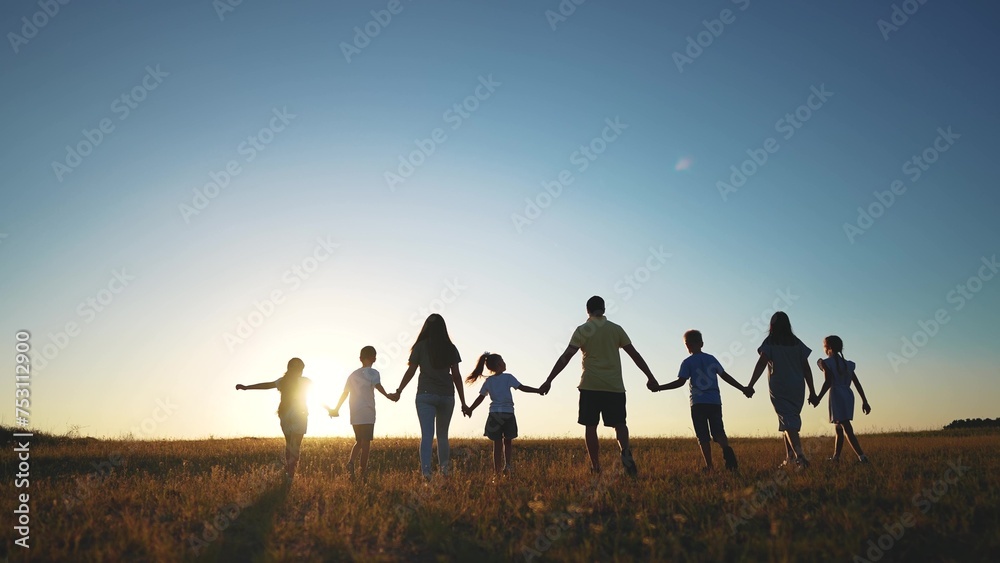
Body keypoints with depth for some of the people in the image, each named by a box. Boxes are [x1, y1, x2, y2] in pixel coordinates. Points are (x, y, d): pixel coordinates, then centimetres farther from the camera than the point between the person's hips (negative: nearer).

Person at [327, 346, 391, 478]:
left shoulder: (353, 374, 14)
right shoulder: (373, 372, -2)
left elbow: (345, 393, 15)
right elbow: (378, 386, -22)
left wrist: (336, 409, 24)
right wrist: (388, 396, -35)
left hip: (355, 415, 5)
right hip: (367, 414, -5)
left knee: (359, 441, 16)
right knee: (366, 442, 0)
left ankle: (351, 462, -7)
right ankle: (363, 471, -1)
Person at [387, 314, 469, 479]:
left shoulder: (420, 347, 2)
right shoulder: (450, 348, 5)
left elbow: (410, 371, 0)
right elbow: (456, 376, 4)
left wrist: (398, 392, 10)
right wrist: (463, 402, 7)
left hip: (425, 395, -2)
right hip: (447, 396, 2)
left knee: (427, 434, -5)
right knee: (442, 434, 16)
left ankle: (426, 470, -18)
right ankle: (444, 466, 9)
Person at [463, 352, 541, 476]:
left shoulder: (488, 381, 7)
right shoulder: (508, 377, -2)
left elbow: (480, 397, 6)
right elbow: (522, 388, -7)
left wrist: (470, 409, 15)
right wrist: (538, 390, -3)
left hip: (494, 414, 3)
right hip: (508, 413, -3)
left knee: (497, 444, 7)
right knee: (508, 442, 8)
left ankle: (497, 471, 4)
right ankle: (508, 464, -12)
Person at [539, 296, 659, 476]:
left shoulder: (583, 330, 0)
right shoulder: (616, 329, 9)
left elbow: (566, 357, -8)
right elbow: (634, 354, 7)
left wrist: (549, 381, -8)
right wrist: (650, 377, 13)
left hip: (590, 385, -2)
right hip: (615, 386, 2)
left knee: (590, 426, 6)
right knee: (619, 423, 9)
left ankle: (596, 466, 3)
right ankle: (625, 451, -19)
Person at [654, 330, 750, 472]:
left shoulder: (687, 362, 1)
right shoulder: (711, 359, 13)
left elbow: (680, 382, -10)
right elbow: (725, 376, 15)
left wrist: (659, 387, -6)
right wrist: (743, 389, 24)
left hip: (698, 403, -3)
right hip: (715, 402, 3)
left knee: (703, 436, 2)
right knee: (718, 432, 3)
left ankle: (709, 466, -5)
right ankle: (726, 449, -29)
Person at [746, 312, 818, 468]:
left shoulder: (770, 342, -3)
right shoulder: (797, 342, 9)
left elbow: (761, 363, -12)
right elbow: (806, 367, 7)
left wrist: (750, 385, -12)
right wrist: (812, 391, 11)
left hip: (779, 388, -4)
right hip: (797, 387, 4)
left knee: (788, 422, -8)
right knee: (791, 421, 16)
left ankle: (799, 455, -26)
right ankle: (789, 458, 17)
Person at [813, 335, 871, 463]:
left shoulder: (826, 362, -4)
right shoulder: (847, 364, 16)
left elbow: (828, 382, -16)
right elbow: (857, 383, 13)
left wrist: (818, 398, -16)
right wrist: (864, 401, 15)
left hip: (837, 396, -7)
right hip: (848, 395, 7)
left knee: (847, 428, -12)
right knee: (839, 428, 17)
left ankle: (861, 456, -22)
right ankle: (836, 456, 22)